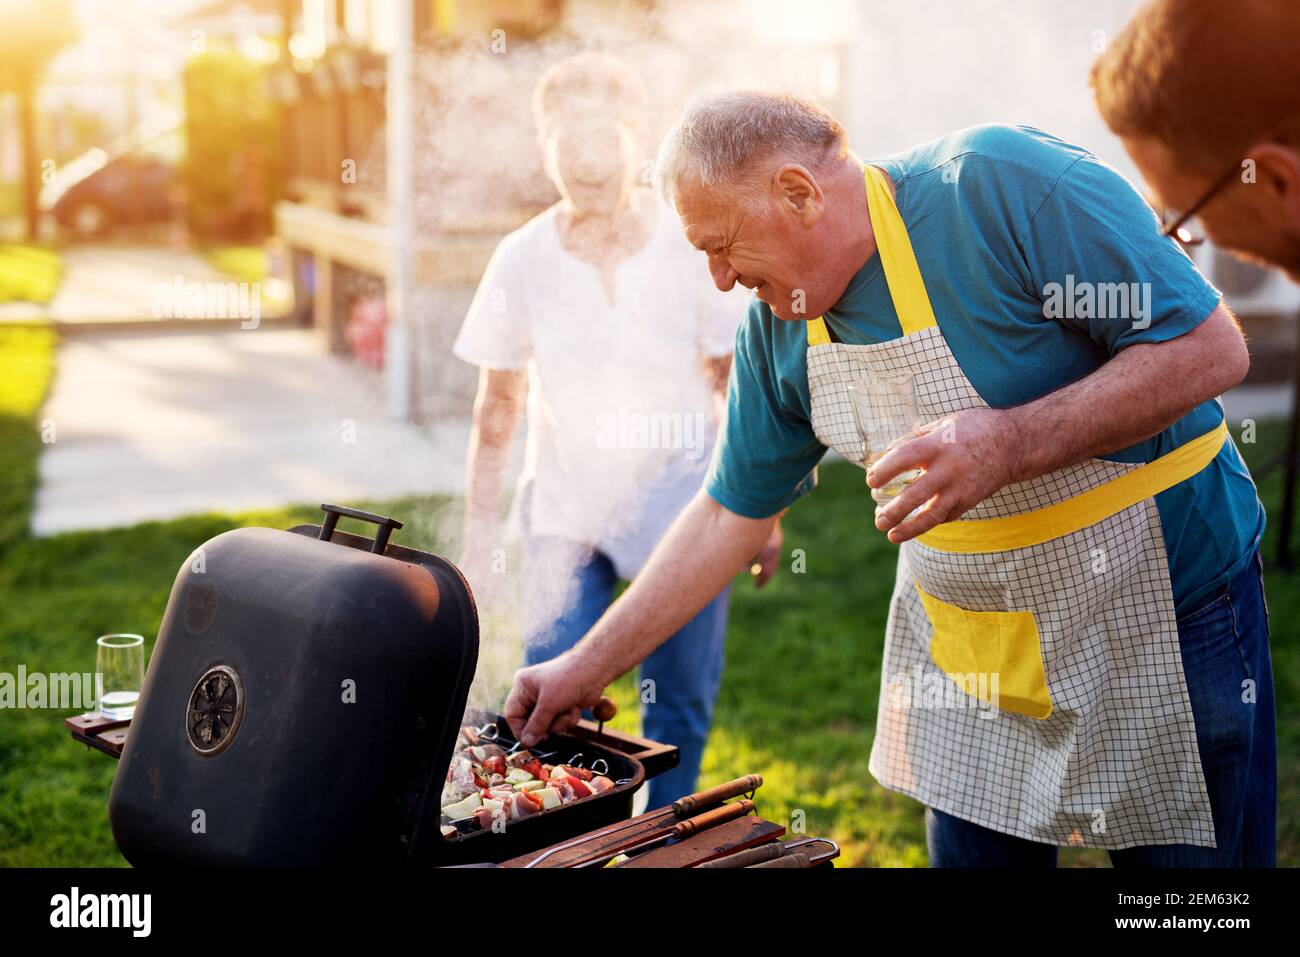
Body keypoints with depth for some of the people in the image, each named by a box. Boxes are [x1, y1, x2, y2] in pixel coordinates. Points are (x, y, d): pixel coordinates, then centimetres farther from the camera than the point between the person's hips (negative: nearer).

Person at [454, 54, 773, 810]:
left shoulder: (693, 246, -9)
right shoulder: (524, 258, -6)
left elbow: (739, 387, -2)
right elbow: (499, 405, 2)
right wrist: (479, 531, 3)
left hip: (683, 506, 0)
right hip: (567, 512, 1)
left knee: (680, 708, 8)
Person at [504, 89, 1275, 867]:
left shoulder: (1000, 185, -23)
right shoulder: (779, 326, -2)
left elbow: (1212, 349, -22)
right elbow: (730, 514, 6)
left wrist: (1012, 444, -34)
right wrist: (587, 668, 6)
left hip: (1163, 614, -5)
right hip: (964, 650, 5)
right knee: (969, 852, 14)